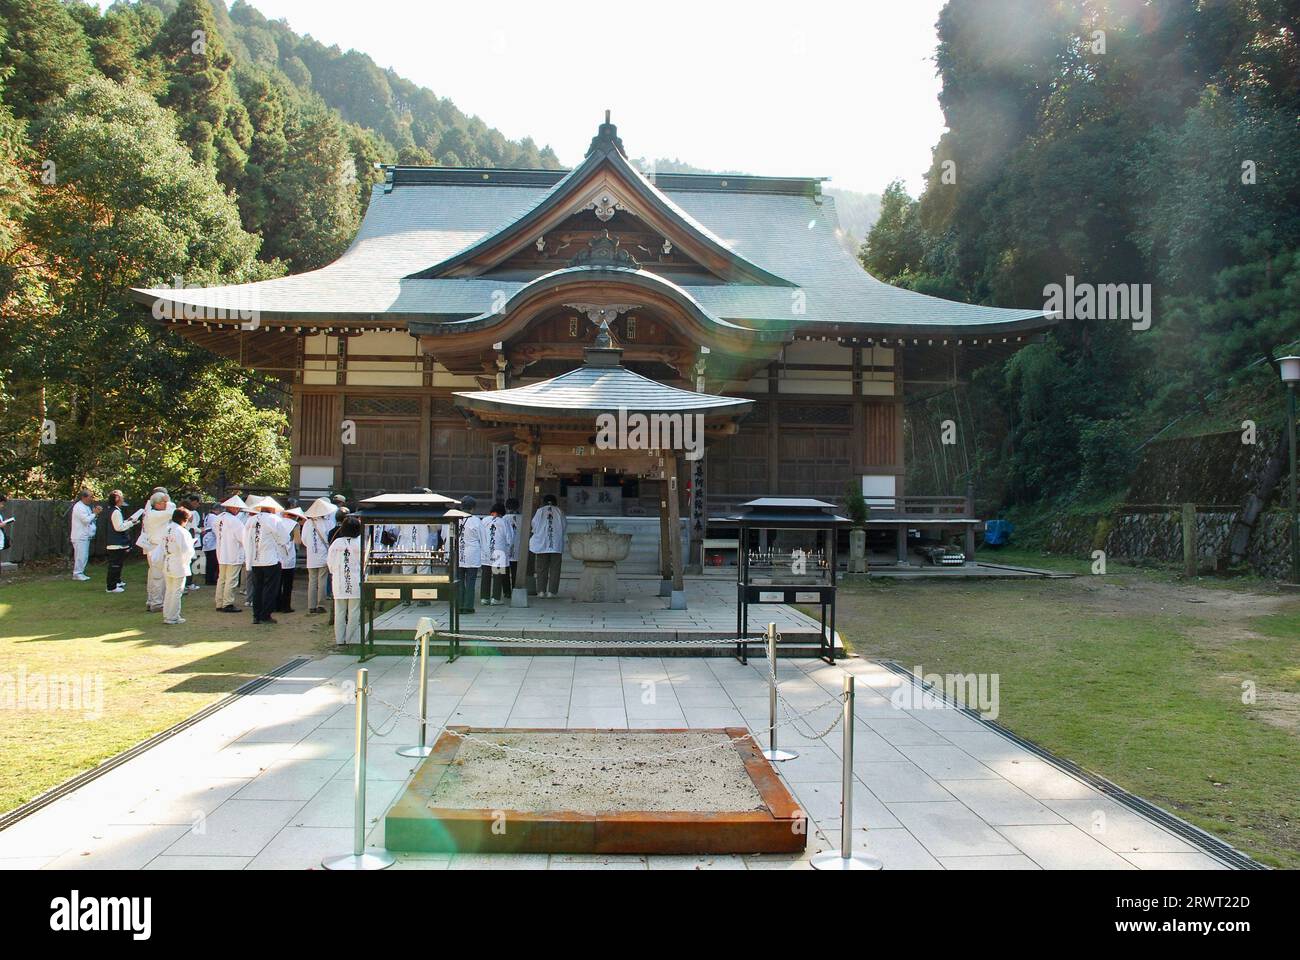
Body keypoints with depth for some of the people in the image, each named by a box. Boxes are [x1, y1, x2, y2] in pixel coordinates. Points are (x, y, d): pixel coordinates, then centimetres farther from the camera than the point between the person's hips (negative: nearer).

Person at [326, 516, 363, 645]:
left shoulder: (336, 543, -2)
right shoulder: (360, 543, -10)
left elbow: (330, 563, 5)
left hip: (339, 583, 3)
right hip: (356, 583, -3)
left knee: (339, 613, 11)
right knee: (354, 614, 4)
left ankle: (340, 640, 16)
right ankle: (352, 640, 7)